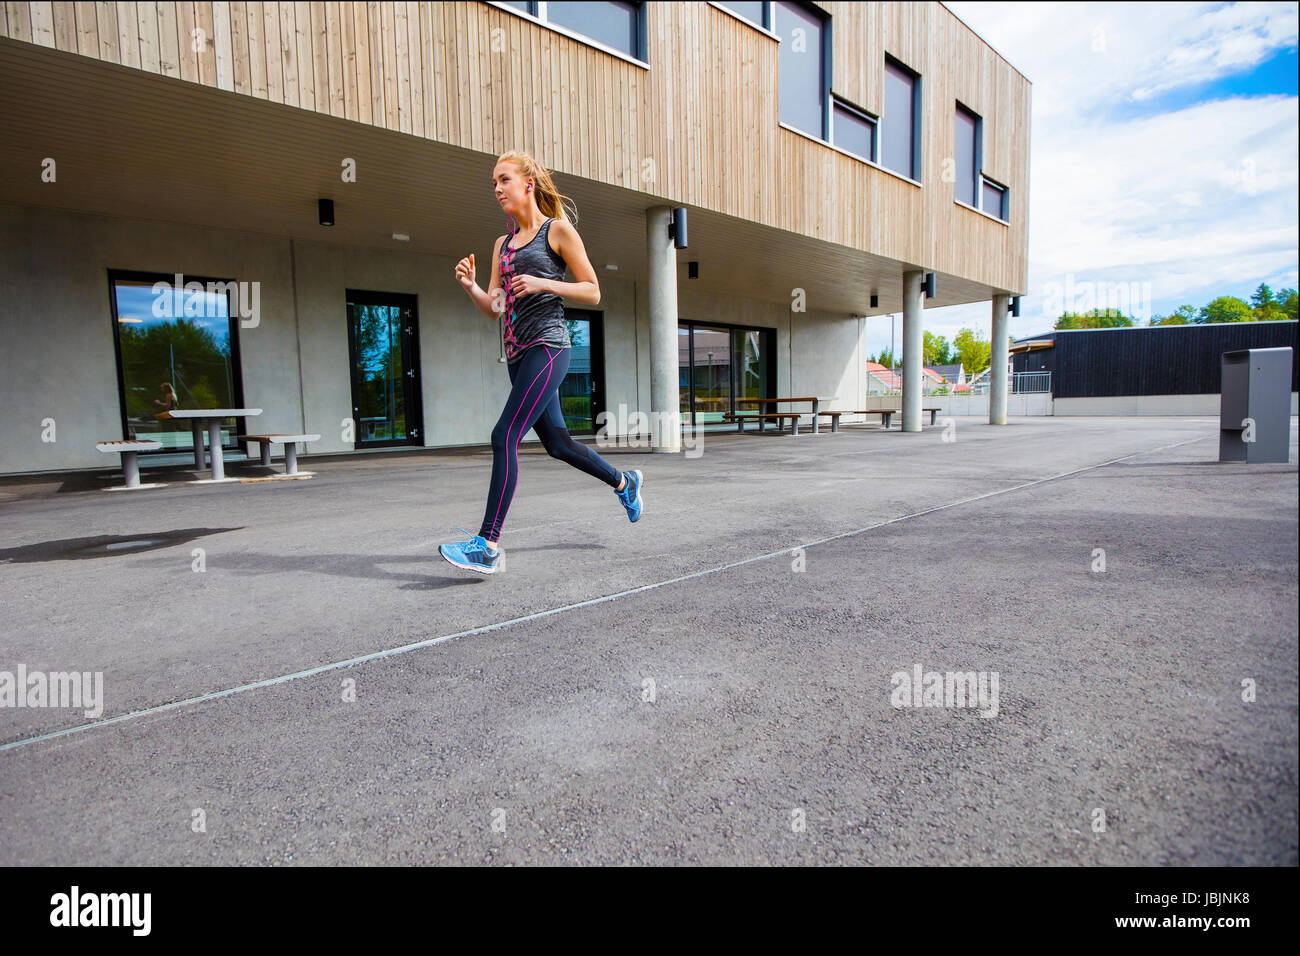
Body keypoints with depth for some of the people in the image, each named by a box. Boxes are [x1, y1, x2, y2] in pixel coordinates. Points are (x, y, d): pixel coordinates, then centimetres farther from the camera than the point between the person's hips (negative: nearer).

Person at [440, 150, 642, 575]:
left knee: (505, 436, -18)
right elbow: (494, 309, 16)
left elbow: (592, 292, -2)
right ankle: (624, 482, 37)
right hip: (517, 354, 8)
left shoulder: (558, 230, 0)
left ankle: (488, 545, -17)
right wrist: (470, 286, -4)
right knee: (557, 444, 14)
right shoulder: (503, 243, 19)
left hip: (547, 346, -8)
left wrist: (542, 284, -15)